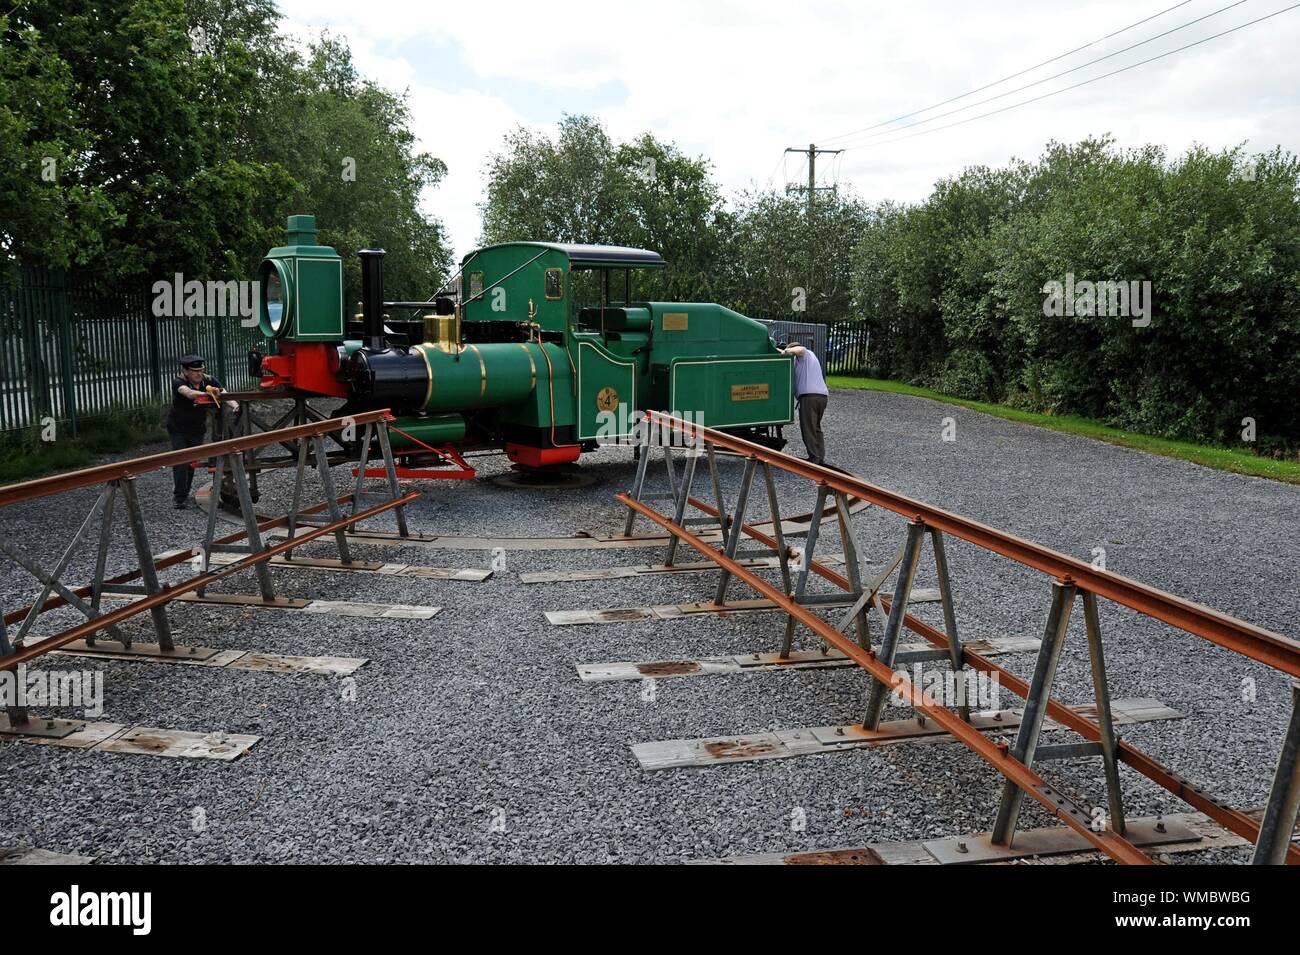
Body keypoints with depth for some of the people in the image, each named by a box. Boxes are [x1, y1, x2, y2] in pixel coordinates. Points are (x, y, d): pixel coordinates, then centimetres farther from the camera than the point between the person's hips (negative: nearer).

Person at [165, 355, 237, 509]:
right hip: (178, 429, -3)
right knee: (181, 461, -9)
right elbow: (189, 393, -44)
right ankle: (179, 497, -2)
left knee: (192, 461, 7)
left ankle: (184, 494, 22)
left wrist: (234, 404, -49)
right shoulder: (178, 382, -22)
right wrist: (207, 393, -63)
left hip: (198, 429, 3)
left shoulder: (209, 381, -13)